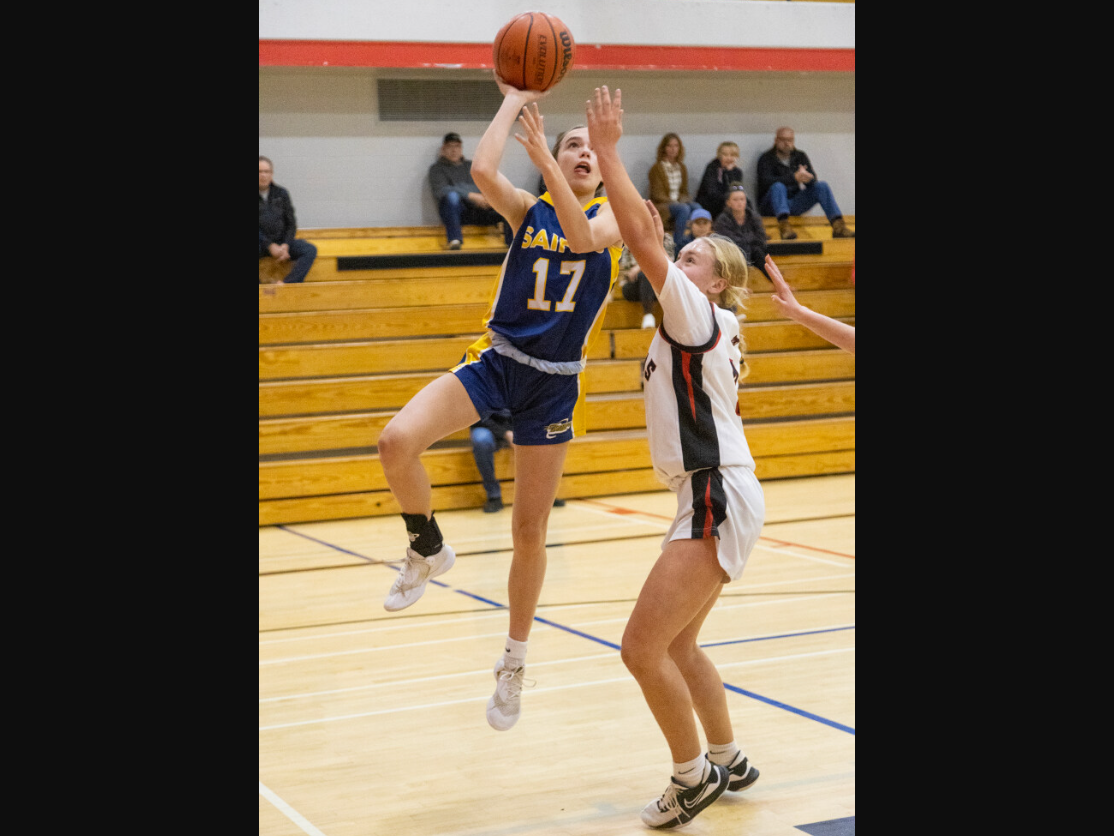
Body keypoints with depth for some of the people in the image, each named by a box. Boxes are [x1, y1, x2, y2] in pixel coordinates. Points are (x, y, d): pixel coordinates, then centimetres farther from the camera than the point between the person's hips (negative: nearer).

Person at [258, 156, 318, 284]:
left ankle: (287, 283, -34)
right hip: (262, 242, -4)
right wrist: (270, 245, -19)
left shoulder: (281, 193, 8)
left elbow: (291, 223, 9)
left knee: (310, 250, -21)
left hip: (281, 241, 4)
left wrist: (285, 245, -8)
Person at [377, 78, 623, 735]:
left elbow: (583, 236, -23)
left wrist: (542, 152, -25)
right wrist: (515, 100, -6)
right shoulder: (528, 210, 3)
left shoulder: (614, 213, 1)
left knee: (530, 530, 7)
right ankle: (429, 550, 1)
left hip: (554, 382, 0)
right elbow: (483, 170, -17)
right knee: (398, 442, -26)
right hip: (496, 360, 1)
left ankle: (515, 659, 26)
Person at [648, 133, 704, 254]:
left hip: (679, 202, 5)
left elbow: (684, 191, 17)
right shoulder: (657, 168, -2)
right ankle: (677, 245, -33)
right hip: (661, 205, -5)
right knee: (684, 209, -35)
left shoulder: (681, 168, 16)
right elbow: (657, 195, -7)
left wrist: (682, 200, -6)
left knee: (697, 207, -27)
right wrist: (674, 203, -18)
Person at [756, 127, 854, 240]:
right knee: (778, 186, -35)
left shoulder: (800, 156, 12)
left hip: (793, 204, 4)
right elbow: (766, 181, -22)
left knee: (821, 186, -13)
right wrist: (794, 178, -32)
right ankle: (784, 226, -56)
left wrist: (805, 176, -28)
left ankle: (838, 227, -27)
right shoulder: (766, 158, -2)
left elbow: (813, 179, -2)